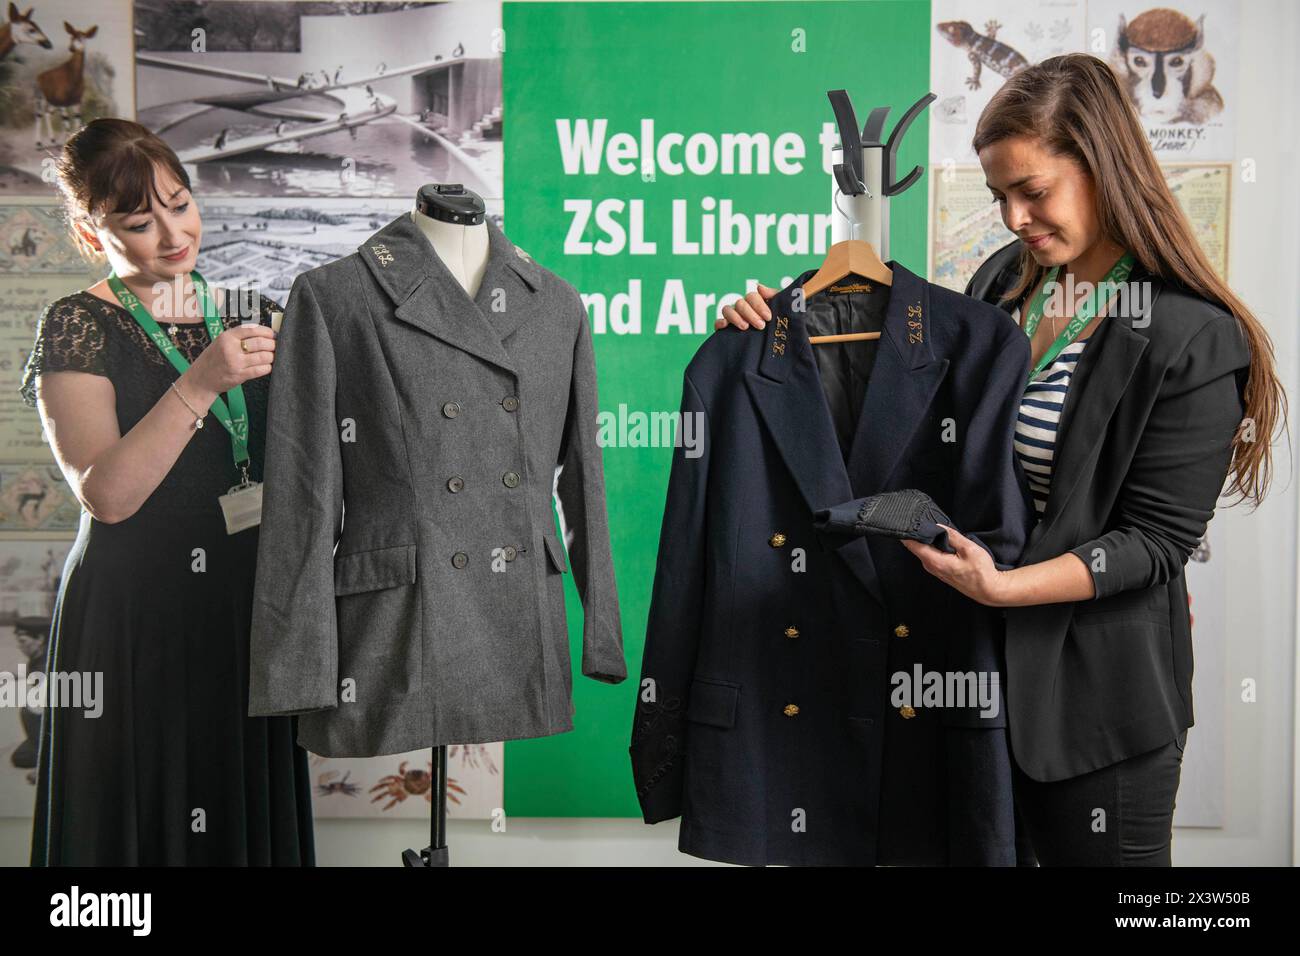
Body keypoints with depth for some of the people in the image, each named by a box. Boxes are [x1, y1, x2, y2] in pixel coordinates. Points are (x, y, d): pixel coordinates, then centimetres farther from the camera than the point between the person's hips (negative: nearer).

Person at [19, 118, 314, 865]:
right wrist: (201, 383, -26)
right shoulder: (79, 326, -6)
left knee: (250, 806, 14)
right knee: (144, 812, 7)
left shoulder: (252, 317, 8)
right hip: (135, 617, -4)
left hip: (247, 607, 4)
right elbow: (106, 494, -18)